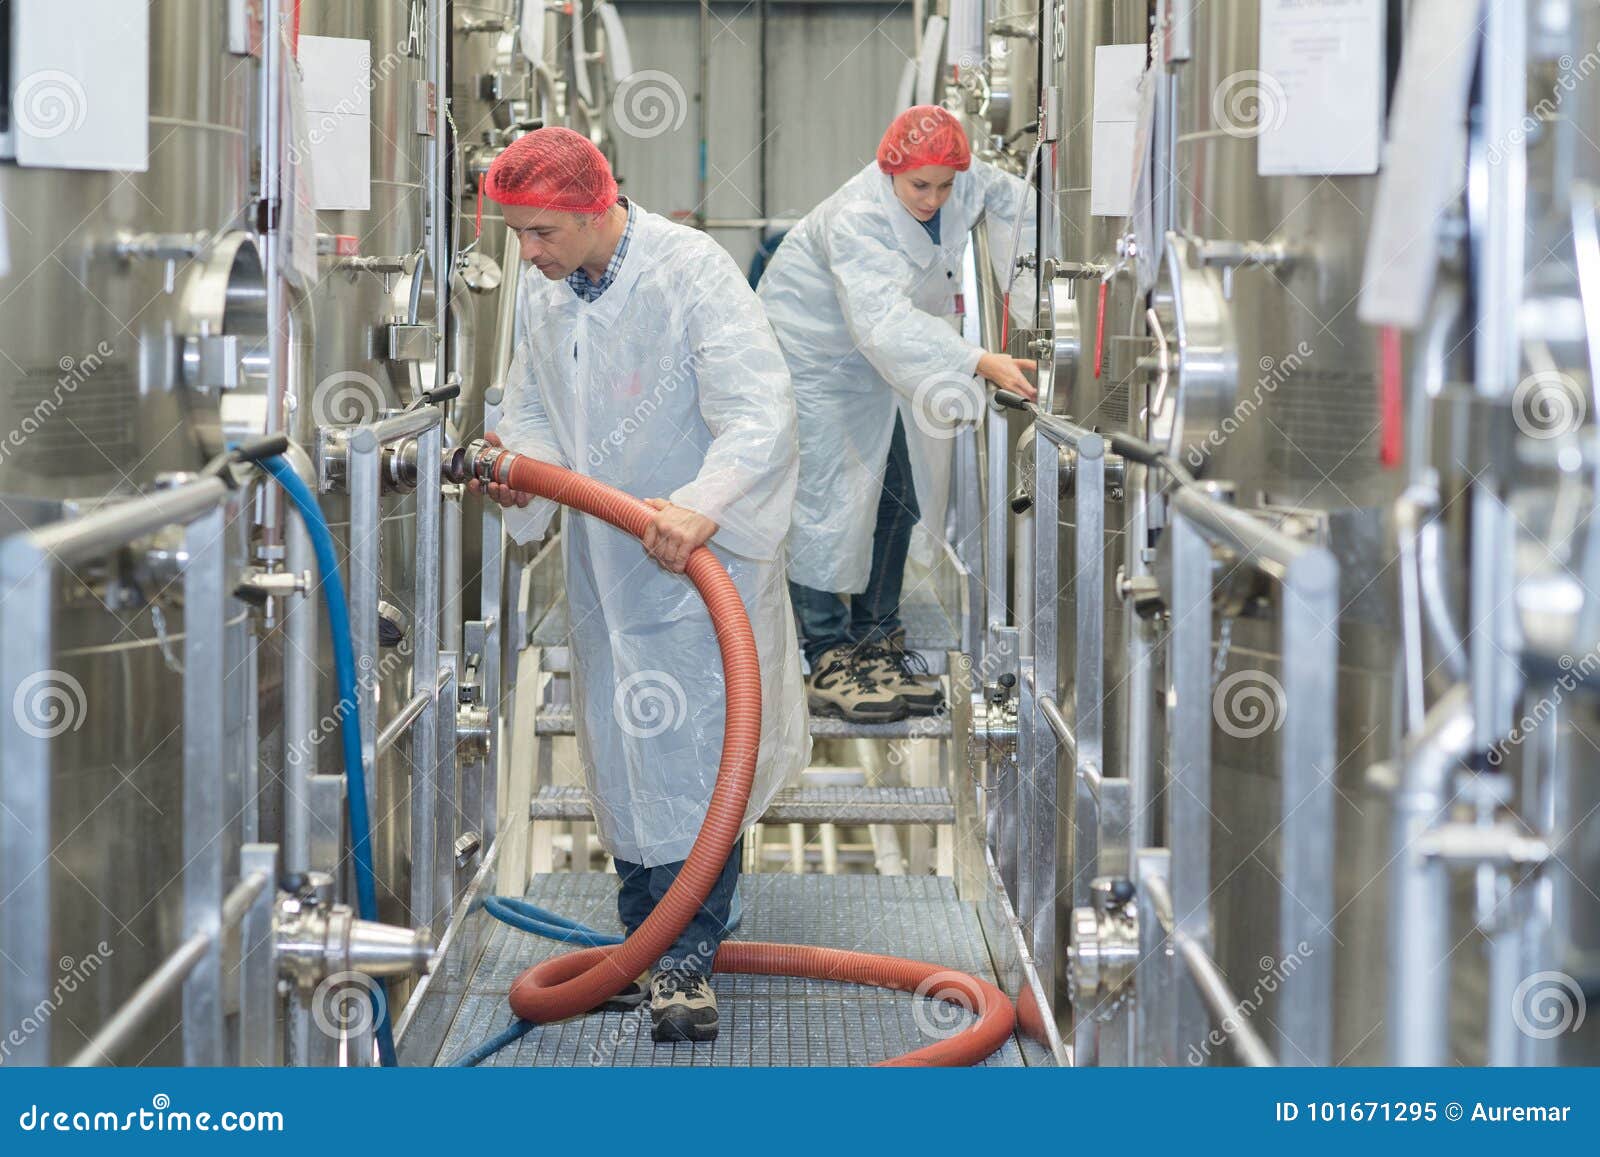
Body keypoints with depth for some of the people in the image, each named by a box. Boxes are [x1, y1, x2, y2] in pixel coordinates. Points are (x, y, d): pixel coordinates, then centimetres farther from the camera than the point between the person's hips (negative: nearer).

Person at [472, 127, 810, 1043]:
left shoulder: (693, 271, -19)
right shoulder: (542, 289, 3)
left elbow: (762, 411, -28)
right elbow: (534, 405, 15)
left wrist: (702, 506, -44)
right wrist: (522, 465, -9)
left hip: (699, 555, -6)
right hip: (603, 561, 7)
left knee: (694, 756, -7)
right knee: (619, 753, 13)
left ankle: (687, 959, 2)